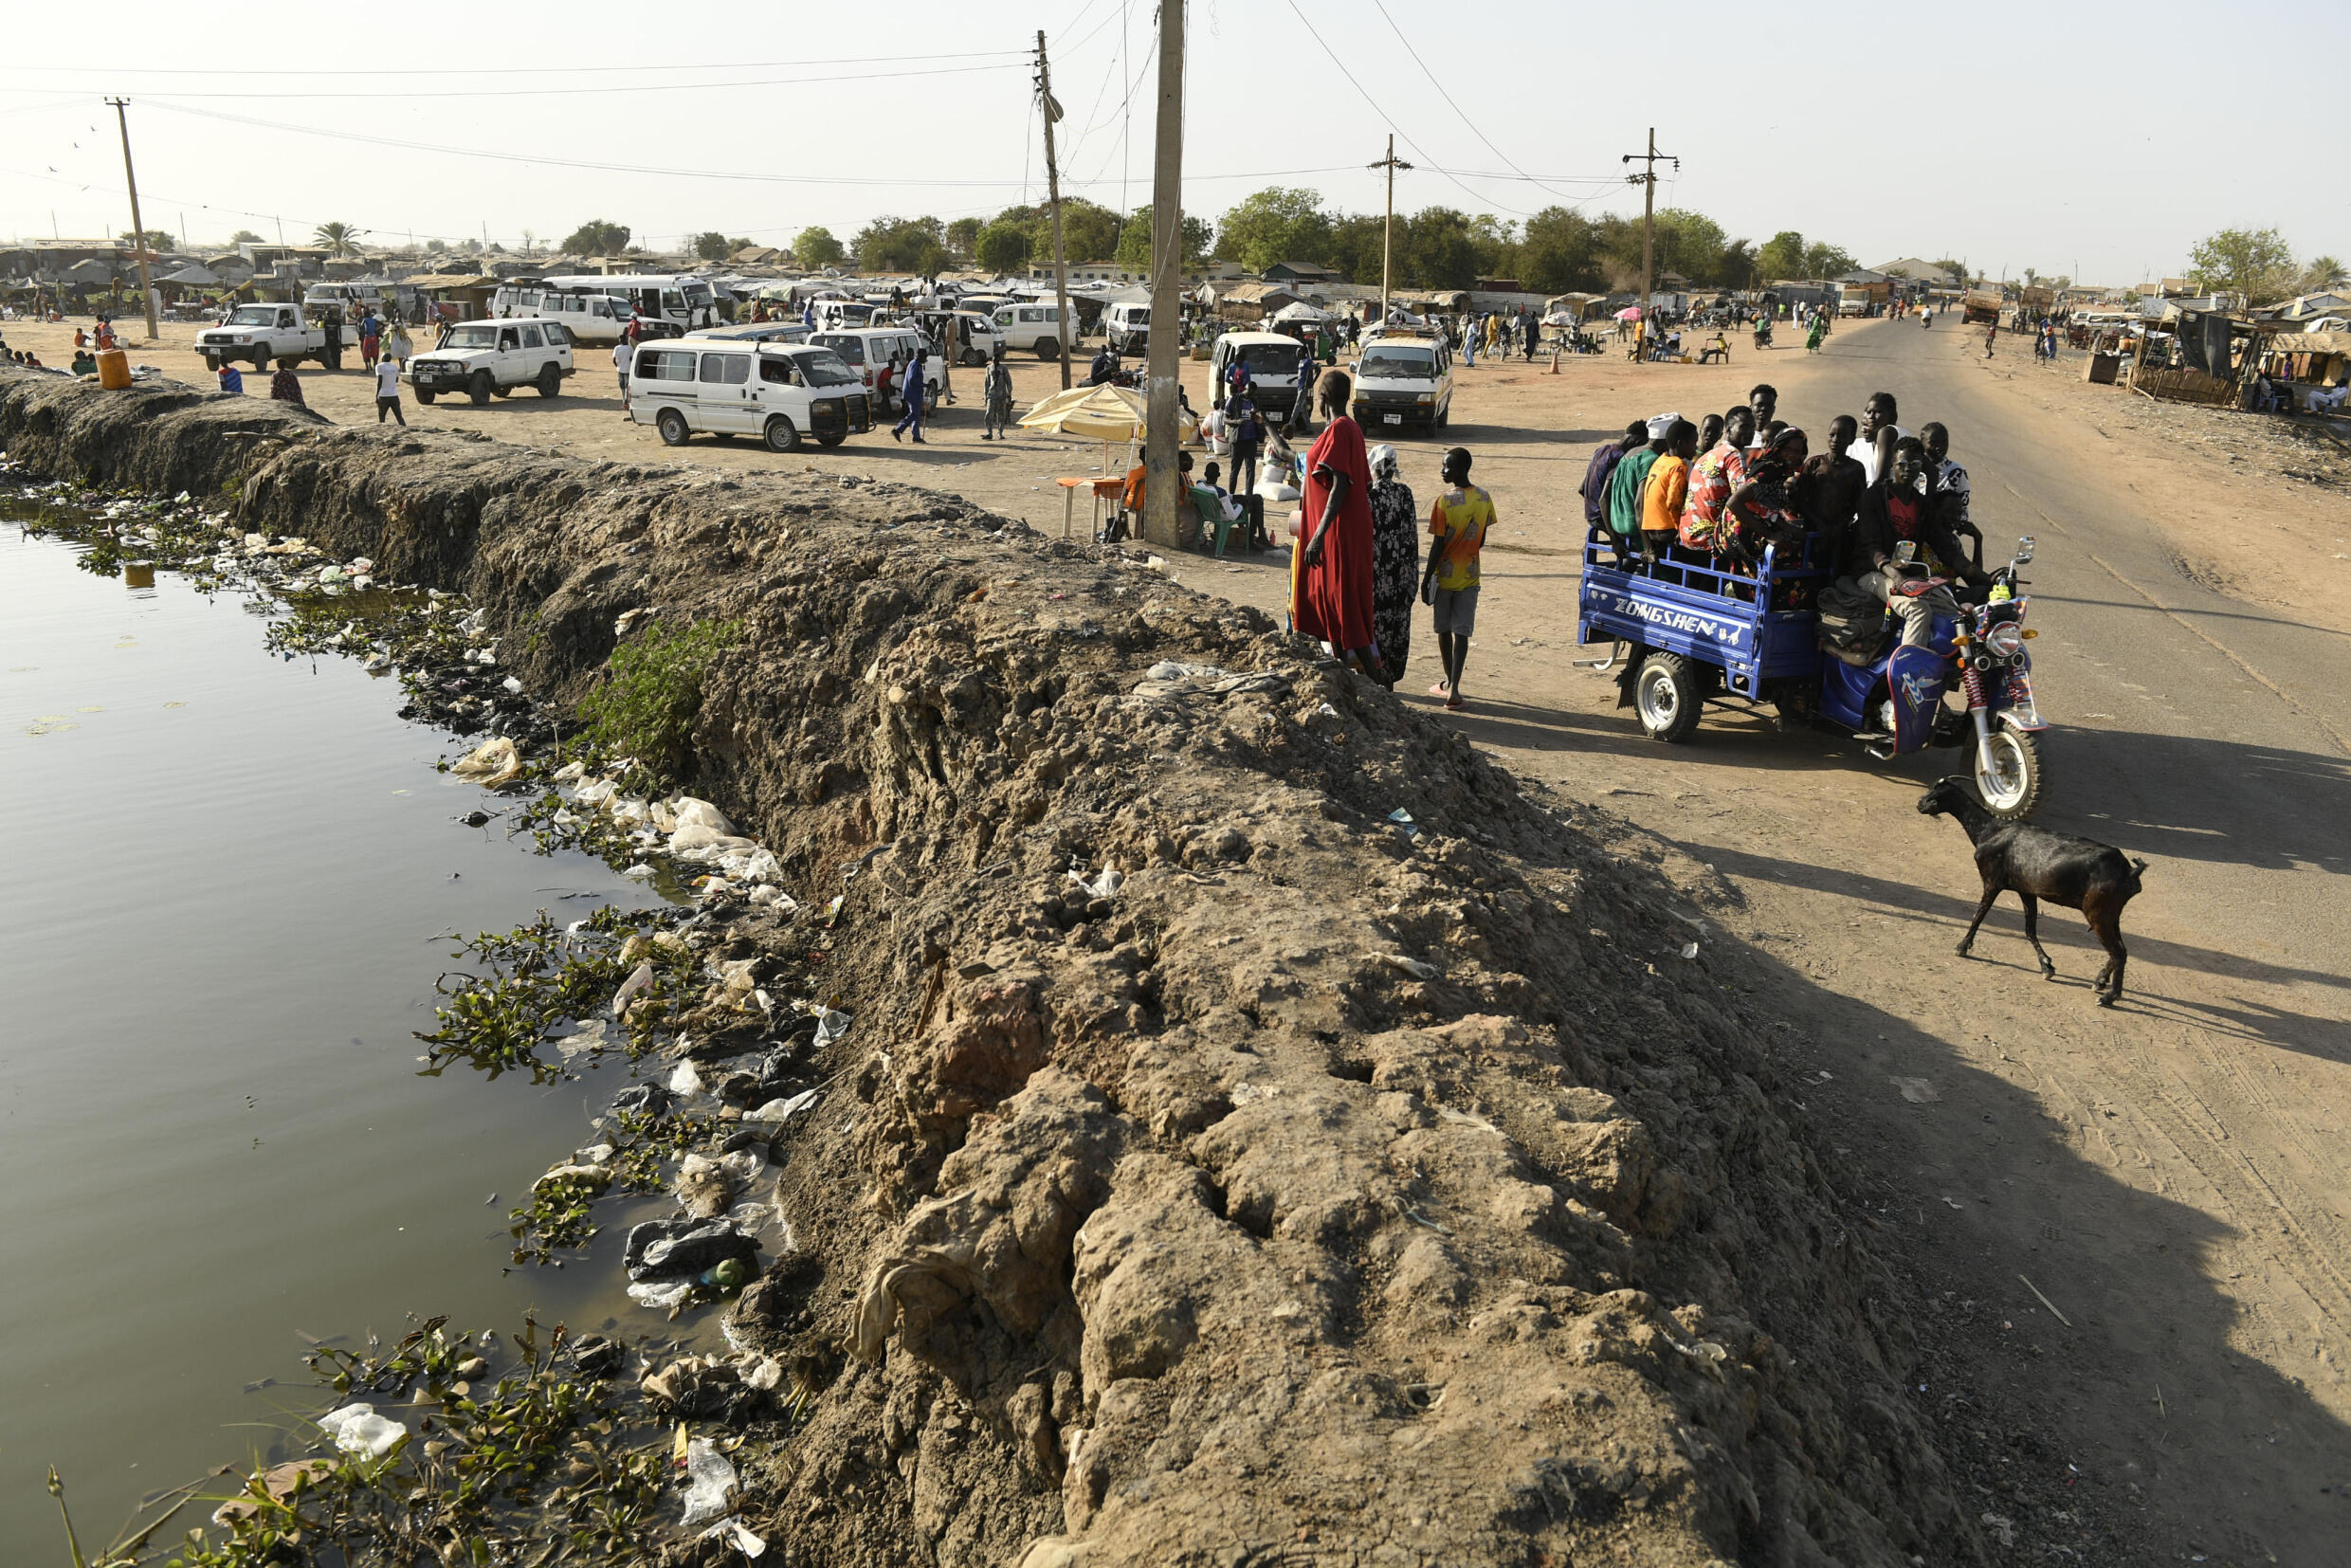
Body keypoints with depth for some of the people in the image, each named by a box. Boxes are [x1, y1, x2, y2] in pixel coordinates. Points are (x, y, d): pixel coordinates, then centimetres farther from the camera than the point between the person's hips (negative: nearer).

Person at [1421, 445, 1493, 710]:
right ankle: (1453, 687, -10)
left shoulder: (1445, 501, -16)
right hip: (1470, 576, 3)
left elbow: (1438, 545, -15)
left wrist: (1427, 578, -7)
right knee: (1461, 631, 1)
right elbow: (1481, 540, 7)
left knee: (1444, 629, 14)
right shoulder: (1484, 499, -2)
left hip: (1445, 575, -3)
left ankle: (1450, 682, 27)